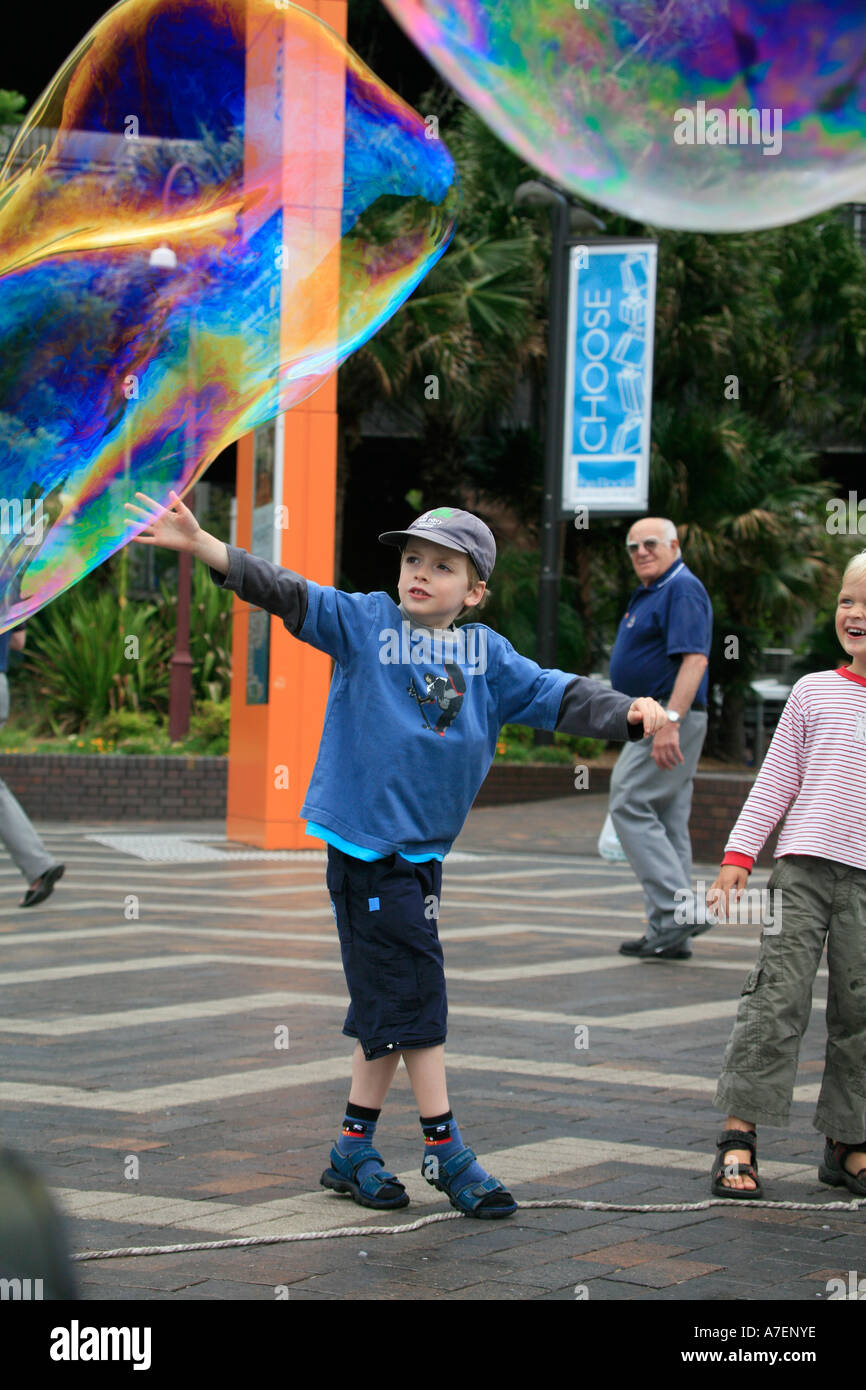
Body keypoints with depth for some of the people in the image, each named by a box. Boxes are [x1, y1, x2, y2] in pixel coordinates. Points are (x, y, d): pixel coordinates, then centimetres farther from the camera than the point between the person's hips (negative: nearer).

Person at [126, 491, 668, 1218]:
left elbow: (556, 695, 4)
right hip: (365, 844, -6)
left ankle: (354, 1150, 22)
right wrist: (201, 545, -27)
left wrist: (630, 713, -13)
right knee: (413, 995, -5)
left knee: (389, 1003, 11)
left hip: (421, 851, 6)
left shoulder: (488, 655, 7)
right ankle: (445, 1150, 3)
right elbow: (286, 593, -13)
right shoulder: (364, 622, -5)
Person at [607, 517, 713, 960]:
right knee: (667, 821, 8)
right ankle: (671, 934, 8)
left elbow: (694, 659, -23)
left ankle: (674, 910, -18)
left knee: (629, 805, -14)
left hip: (670, 717, -10)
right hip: (653, 720, 11)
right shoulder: (649, 592, 20)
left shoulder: (683, 590, -12)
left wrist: (670, 723, -30)